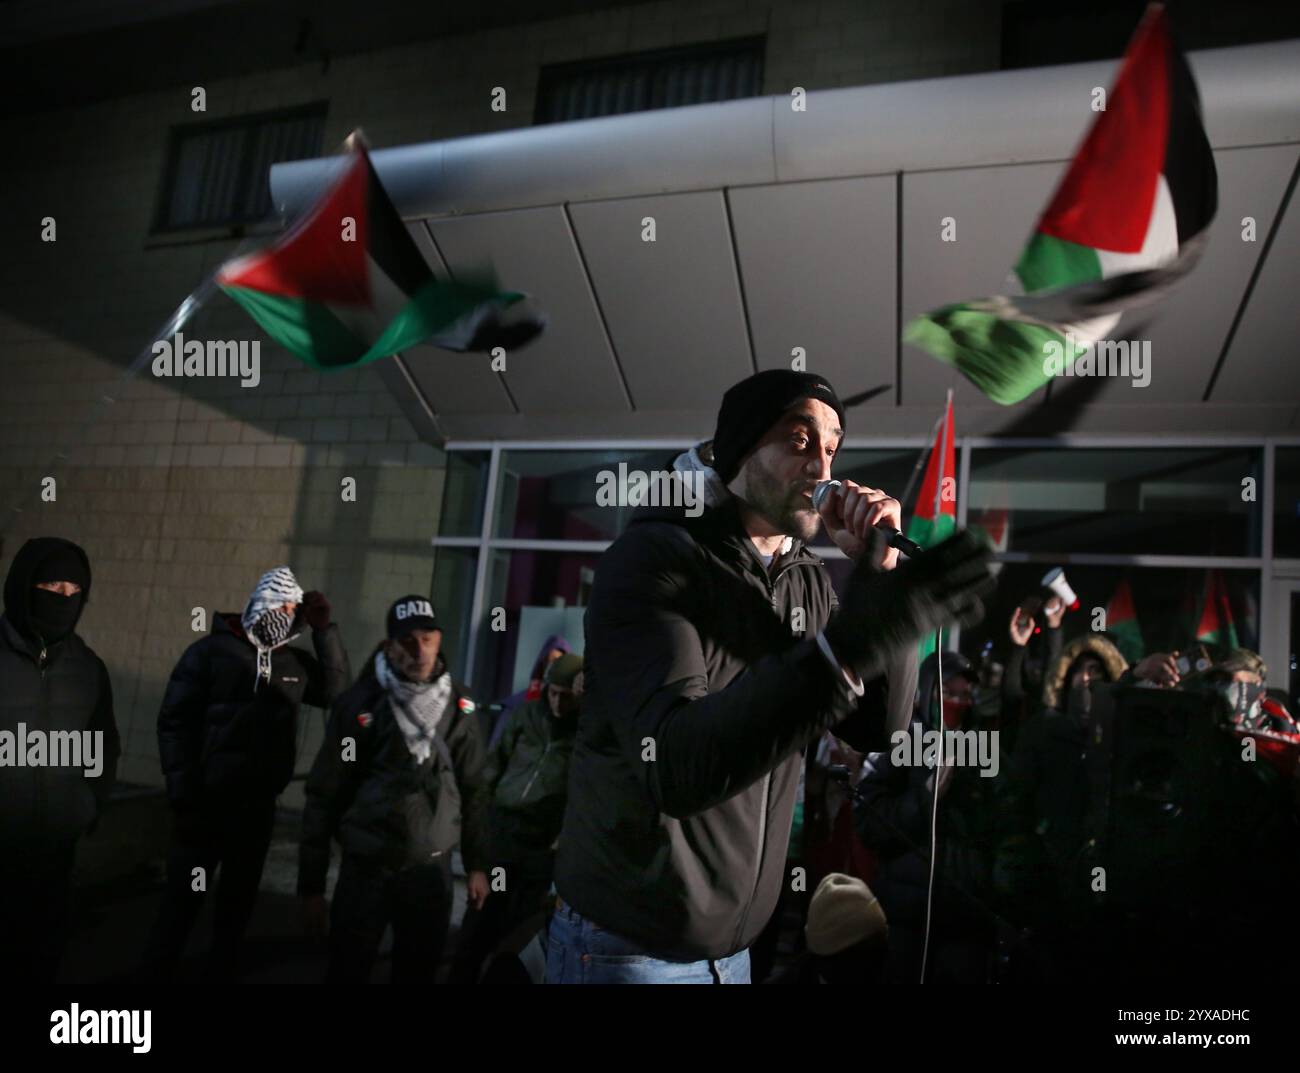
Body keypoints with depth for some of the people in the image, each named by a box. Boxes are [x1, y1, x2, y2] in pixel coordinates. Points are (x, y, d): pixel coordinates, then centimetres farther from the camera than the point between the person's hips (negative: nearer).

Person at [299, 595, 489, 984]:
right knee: (348, 972, 7)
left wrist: (476, 863, 8)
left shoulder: (459, 705, 0)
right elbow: (324, 796, -5)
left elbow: (472, 789, 7)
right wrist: (311, 885, -4)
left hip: (432, 870, 2)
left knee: (419, 973, 13)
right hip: (366, 868, -2)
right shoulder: (360, 703, -8)